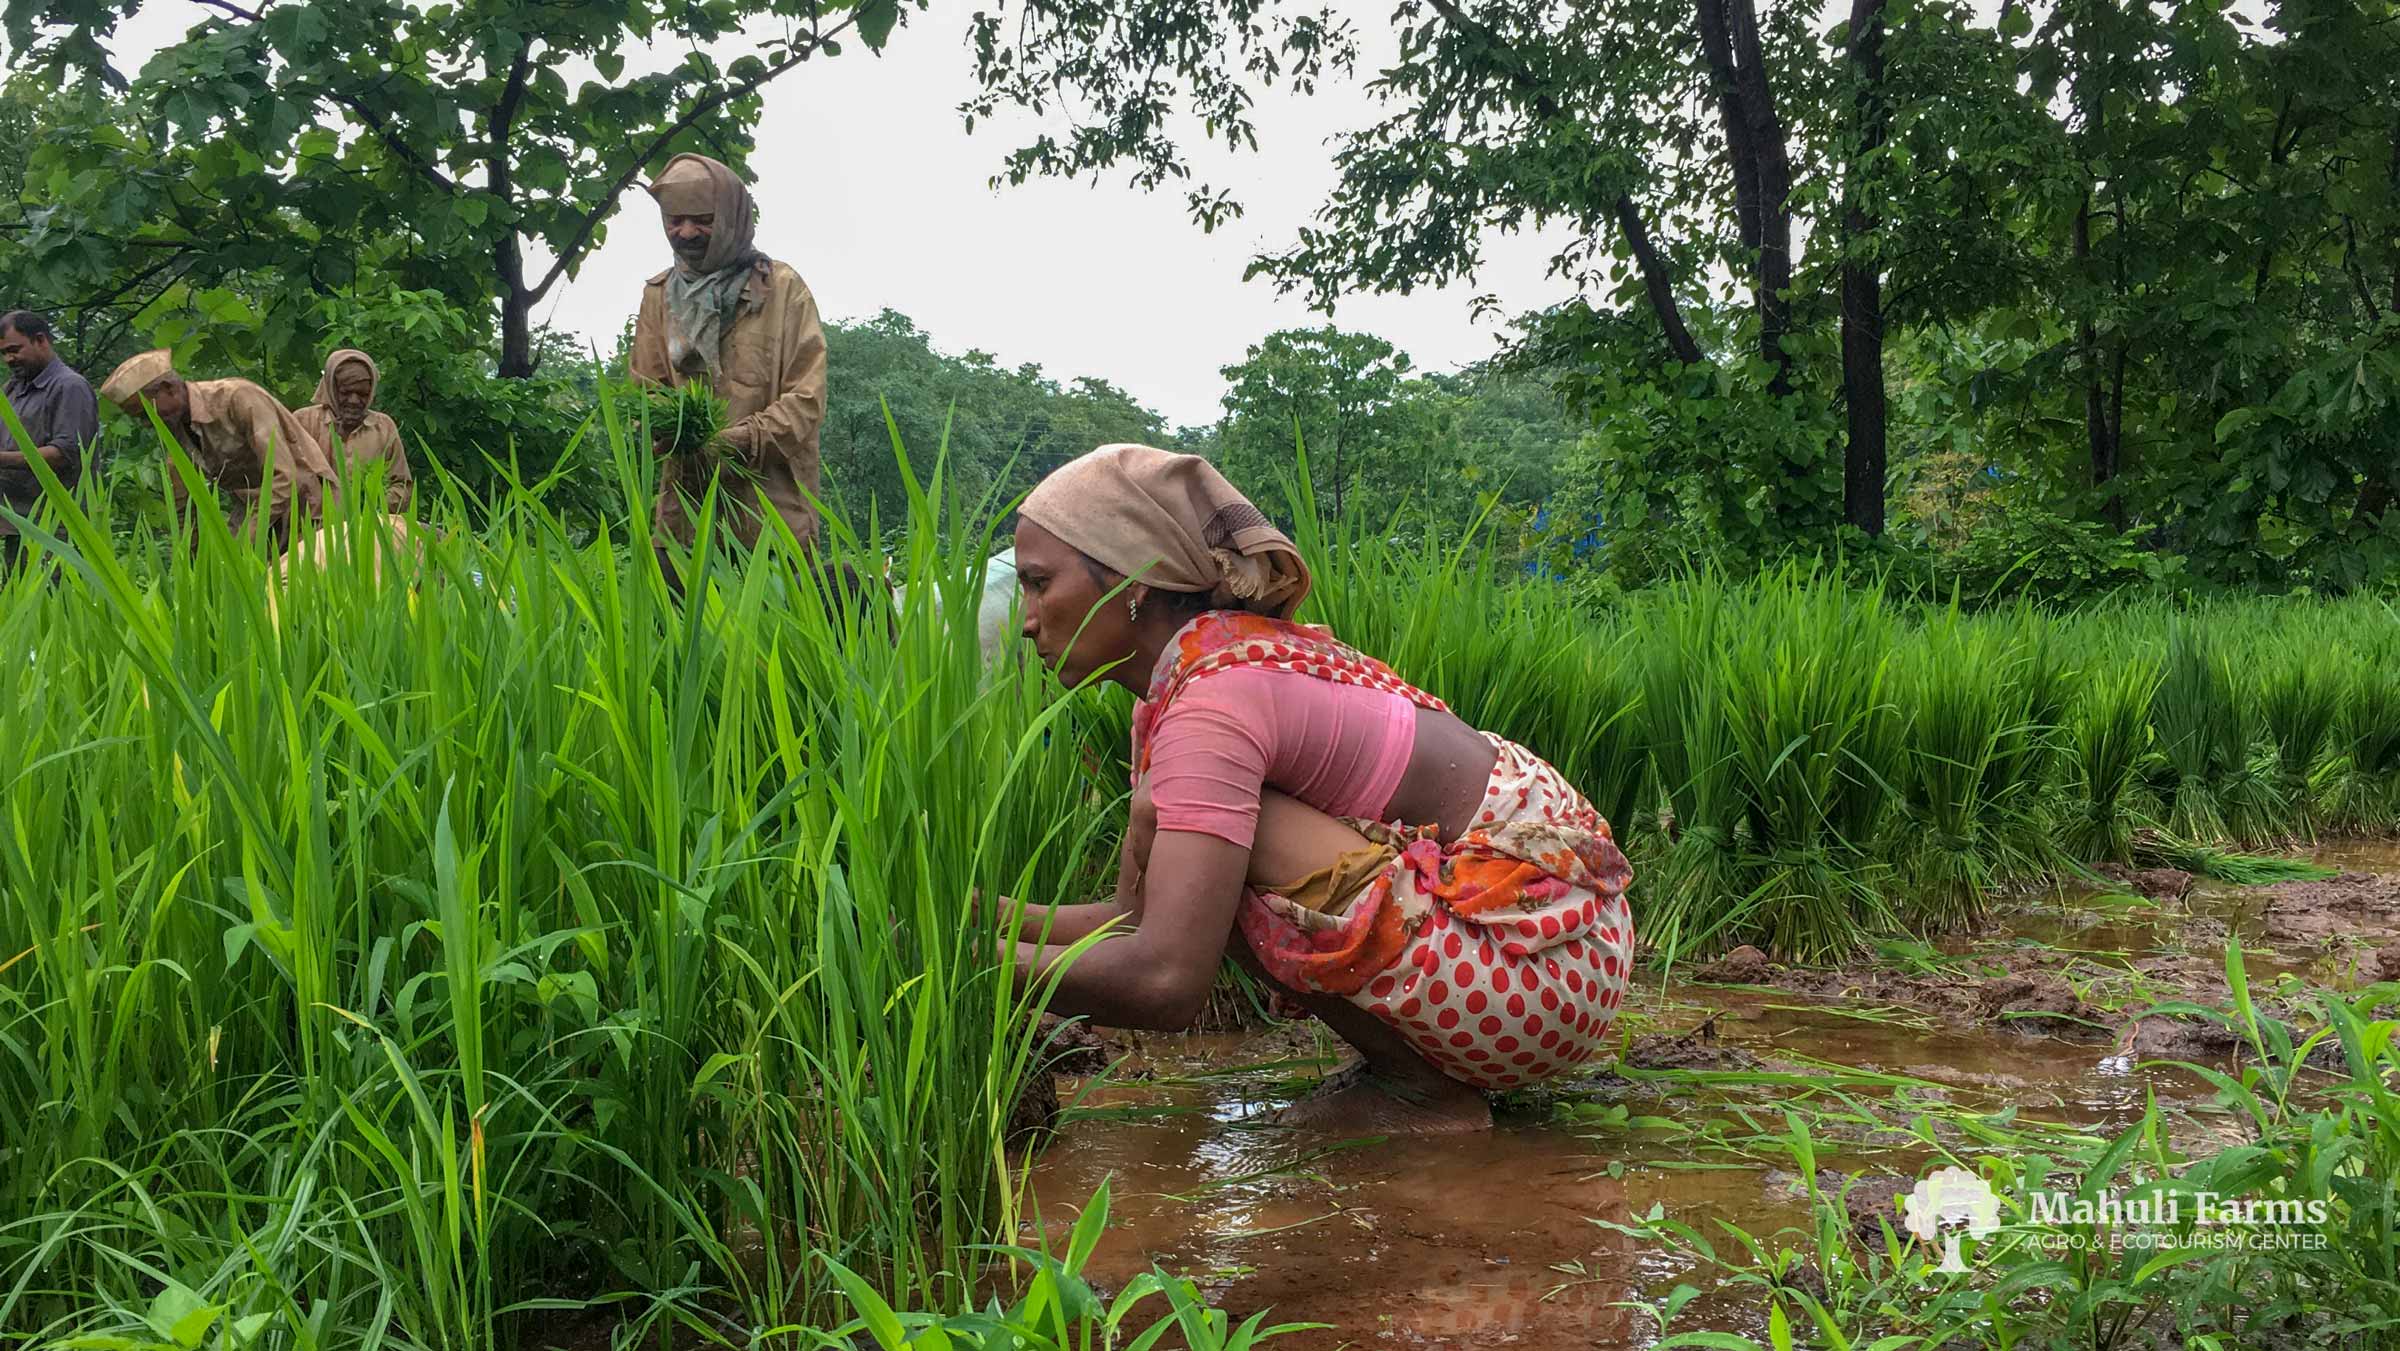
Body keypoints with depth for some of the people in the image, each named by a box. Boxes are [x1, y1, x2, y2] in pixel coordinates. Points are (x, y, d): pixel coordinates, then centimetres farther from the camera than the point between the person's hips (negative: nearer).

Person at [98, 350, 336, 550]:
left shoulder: (237, 398, -21)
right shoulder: (175, 427, 4)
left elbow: (284, 477, -28)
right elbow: (182, 505, 17)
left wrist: (245, 541, -27)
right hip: (254, 509, 7)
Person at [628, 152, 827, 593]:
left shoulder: (783, 288, 0)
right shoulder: (659, 294, 14)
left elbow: (807, 399, -5)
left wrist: (741, 440, -20)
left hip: (773, 512, -3)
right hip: (685, 512, 4)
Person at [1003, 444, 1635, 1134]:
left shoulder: (1217, 691, -19)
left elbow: (1165, 980, -28)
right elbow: (1135, 918, 11)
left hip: (1543, 968, -9)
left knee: (1185, 827, -17)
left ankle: (1424, 1091, -6)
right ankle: (1407, 1056, 12)